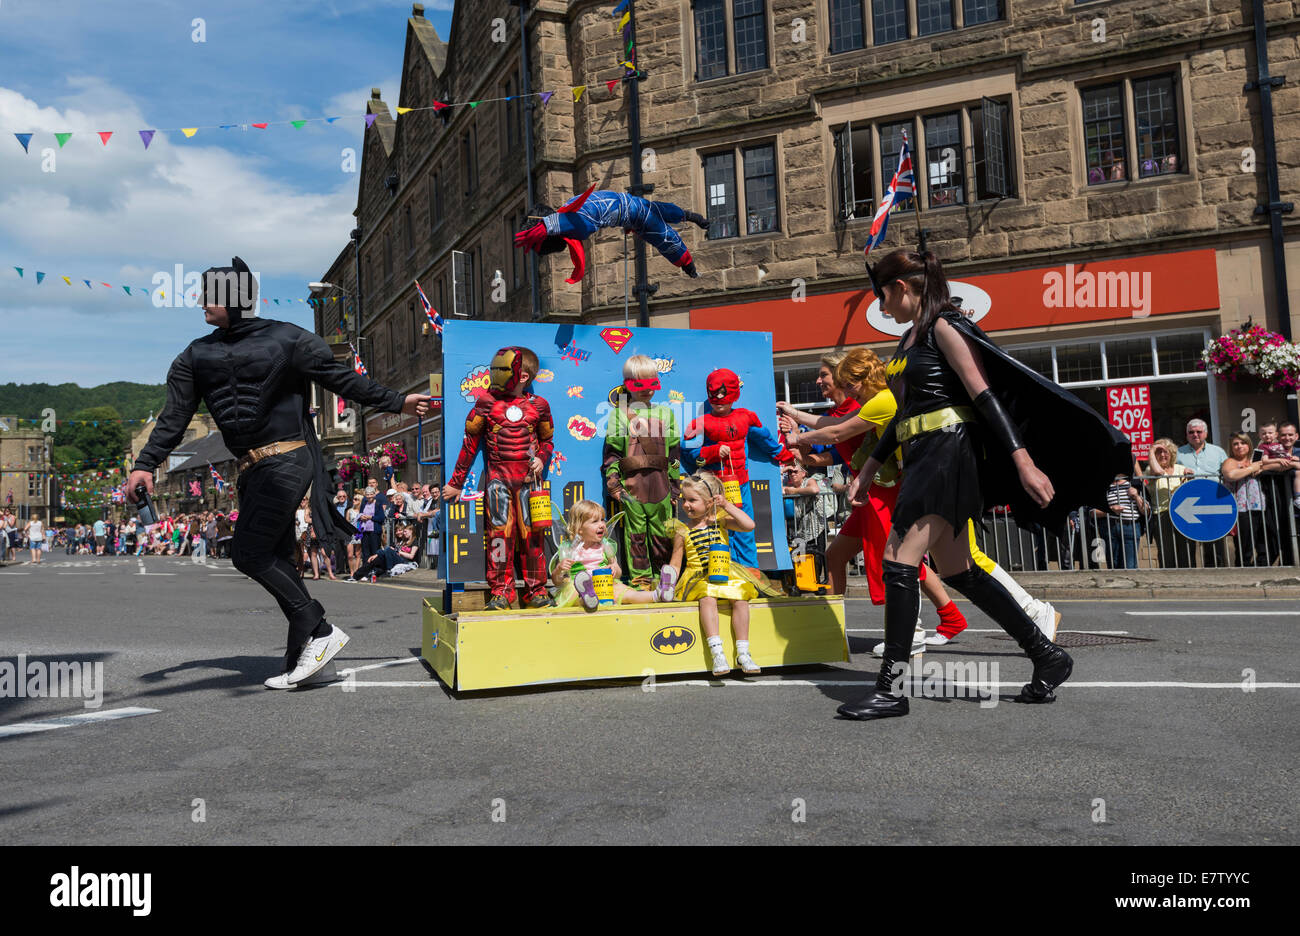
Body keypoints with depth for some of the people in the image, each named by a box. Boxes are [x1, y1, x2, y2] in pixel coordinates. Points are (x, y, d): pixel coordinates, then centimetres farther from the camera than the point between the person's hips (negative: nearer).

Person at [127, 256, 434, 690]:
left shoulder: (285, 339, -2)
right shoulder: (197, 355, 13)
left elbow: (342, 379, 3)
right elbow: (174, 415, 11)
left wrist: (397, 403, 3)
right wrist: (145, 464, 0)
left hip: (286, 461, -7)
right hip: (252, 470, 7)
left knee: (249, 553, -13)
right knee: (275, 560, 7)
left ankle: (319, 632, -3)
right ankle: (302, 654, 15)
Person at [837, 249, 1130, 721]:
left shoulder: (944, 326, -6)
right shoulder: (909, 339, 21)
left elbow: (984, 394, -15)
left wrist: (1022, 460, -21)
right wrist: (868, 469, 23)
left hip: (948, 450, -10)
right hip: (922, 459, 10)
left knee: (898, 562, -13)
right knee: (957, 572, 10)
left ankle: (890, 688, -7)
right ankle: (1048, 656, 20)